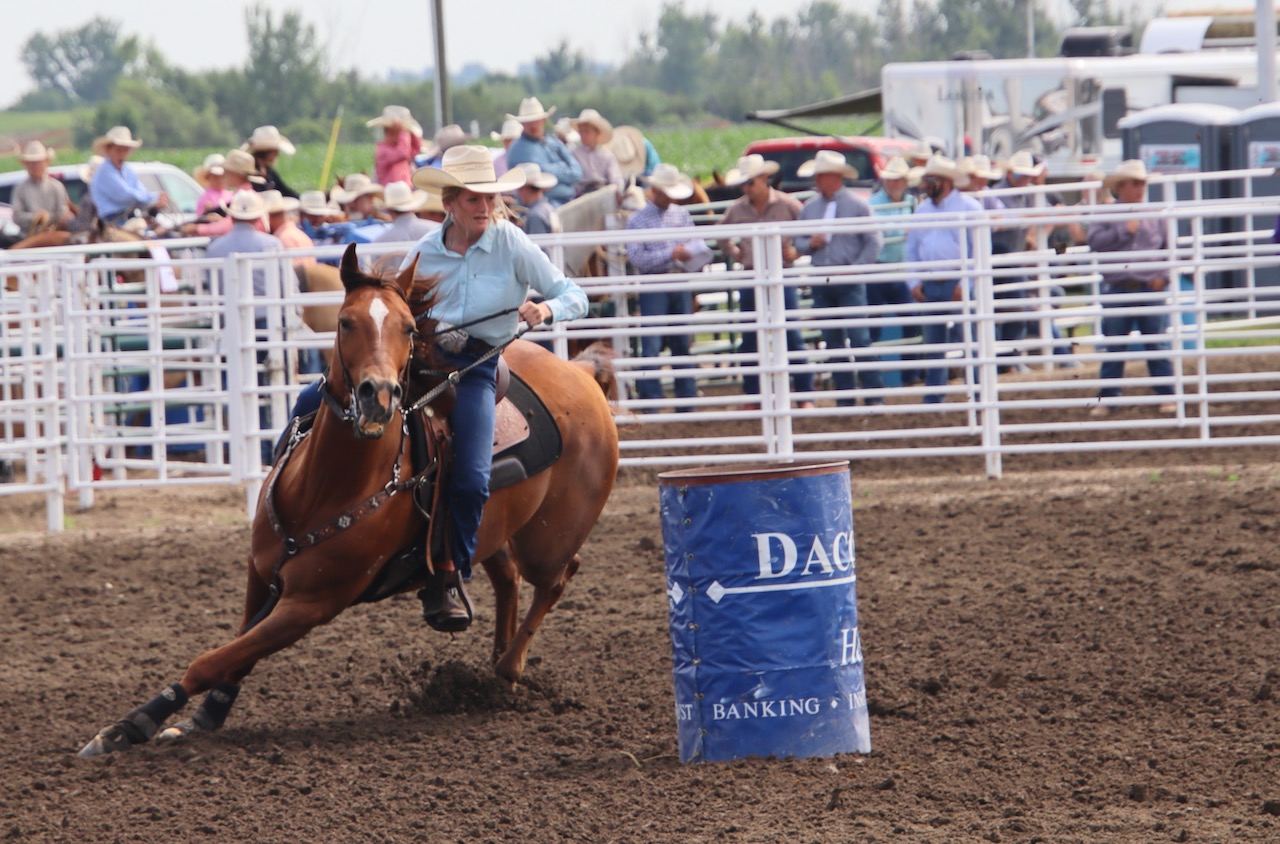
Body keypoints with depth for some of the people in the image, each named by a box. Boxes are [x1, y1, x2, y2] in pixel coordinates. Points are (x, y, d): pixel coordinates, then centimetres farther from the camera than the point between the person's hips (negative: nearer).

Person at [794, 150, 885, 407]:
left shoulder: (857, 205, -2)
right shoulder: (809, 208, 11)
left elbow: (874, 241, -3)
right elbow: (799, 243, 16)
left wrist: (857, 268, -11)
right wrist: (810, 244, -7)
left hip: (849, 285, -5)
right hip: (821, 285, 5)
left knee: (859, 338, -10)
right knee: (833, 343, 6)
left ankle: (874, 397, -7)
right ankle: (845, 398, 11)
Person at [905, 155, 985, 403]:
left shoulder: (968, 207, -4)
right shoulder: (922, 209, 14)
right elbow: (912, 248, 18)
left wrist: (965, 284, -13)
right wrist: (914, 281, 7)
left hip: (957, 285, -6)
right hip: (930, 285, 6)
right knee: (933, 343, 9)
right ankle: (933, 399, 14)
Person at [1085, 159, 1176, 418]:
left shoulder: (1155, 215, 7)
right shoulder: (1106, 215, 2)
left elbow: (1169, 249, 10)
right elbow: (1095, 241, -12)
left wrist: (1164, 276, -3)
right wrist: (1124, 231, -15)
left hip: (1150, 289, 1)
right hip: (1117, 289, -1)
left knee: (1157, 346, 3)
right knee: (1113, 347, 4)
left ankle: (1166, 396, 9)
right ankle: (1106, 399, 9)